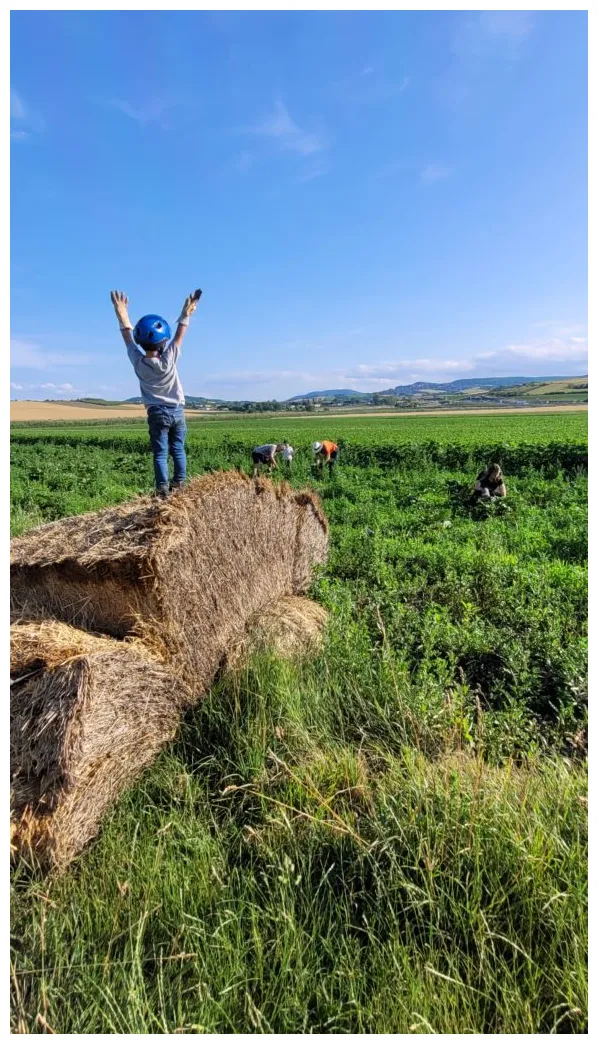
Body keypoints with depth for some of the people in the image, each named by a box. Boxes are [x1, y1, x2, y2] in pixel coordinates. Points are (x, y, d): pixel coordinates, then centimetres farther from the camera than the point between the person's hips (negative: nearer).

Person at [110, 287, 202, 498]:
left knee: (160, 453, 1)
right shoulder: (168, 360, -15)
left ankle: (163, 488, -3)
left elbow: (128, 336, 3)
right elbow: (179, 336, -3)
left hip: (157, 413, 0)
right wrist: (186, 314, 6)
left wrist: (122, 313, 14)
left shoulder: (137, 361, -11)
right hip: (177, 411, 0)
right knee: (178, 449, 10)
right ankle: (179, 483, 11)